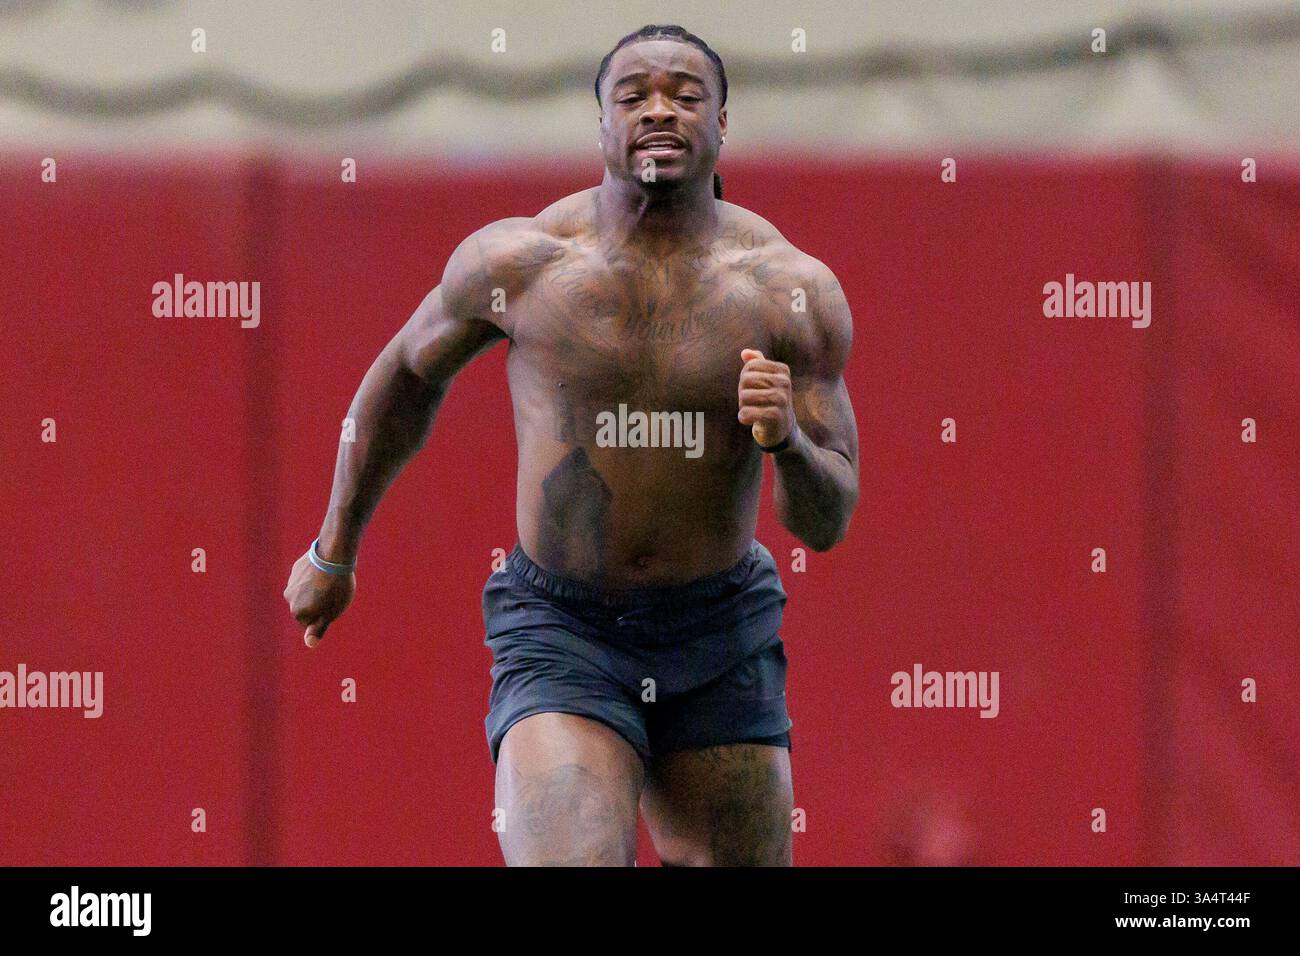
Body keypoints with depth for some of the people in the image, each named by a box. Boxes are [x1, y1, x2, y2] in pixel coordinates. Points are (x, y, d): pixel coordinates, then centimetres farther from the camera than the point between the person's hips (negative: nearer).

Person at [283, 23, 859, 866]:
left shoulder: (794, 290, -8)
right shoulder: (518, 263, -9)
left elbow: (827, 523, -6)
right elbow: (407, 374, 12)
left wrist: (787, 438, -29)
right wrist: (334, 553, 22)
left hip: (722, 642, 2)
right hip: (563, 638, -2)